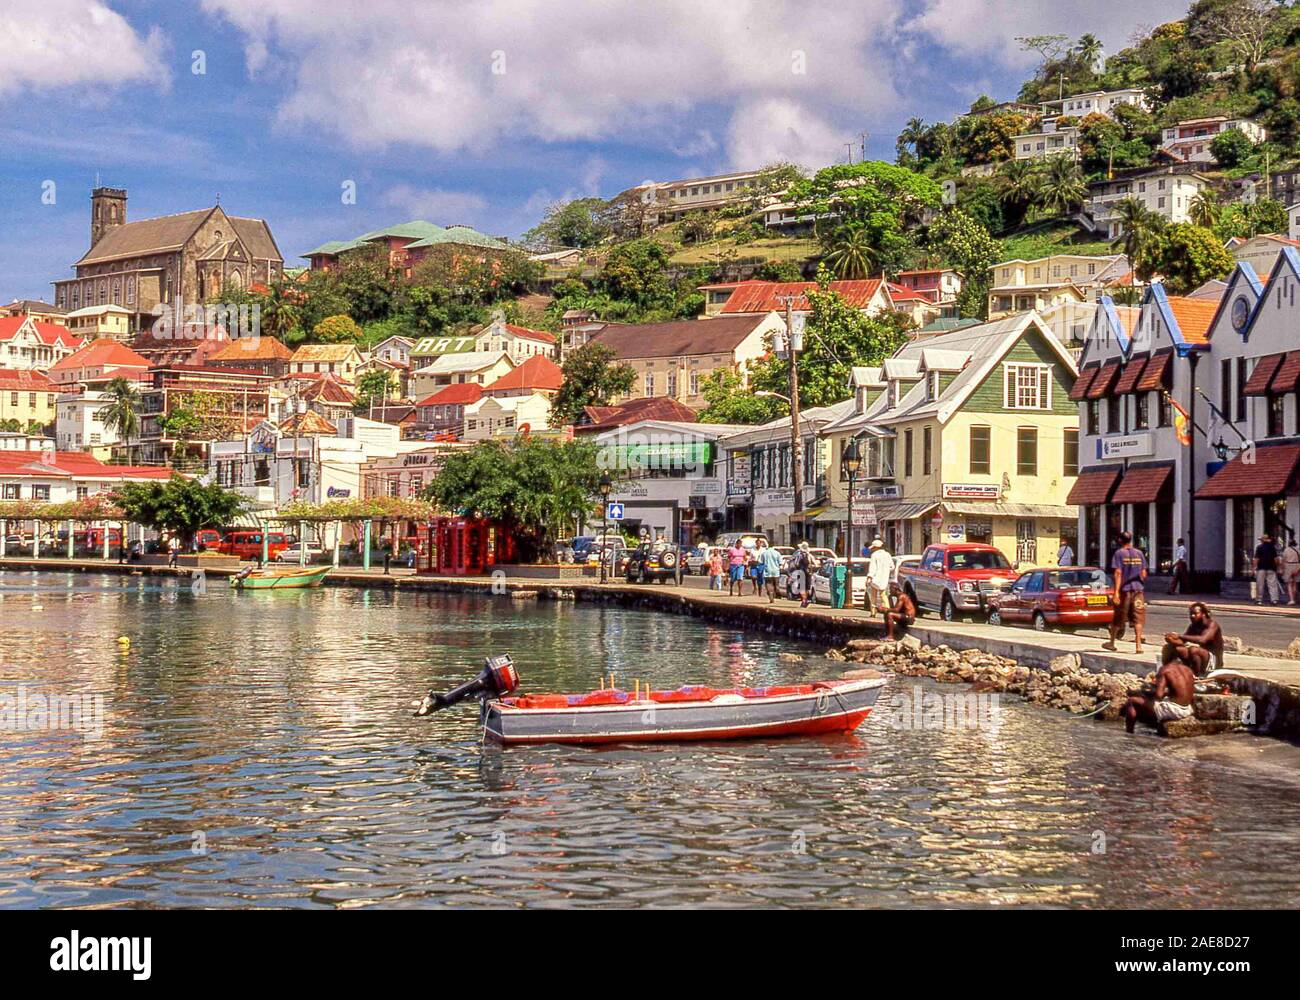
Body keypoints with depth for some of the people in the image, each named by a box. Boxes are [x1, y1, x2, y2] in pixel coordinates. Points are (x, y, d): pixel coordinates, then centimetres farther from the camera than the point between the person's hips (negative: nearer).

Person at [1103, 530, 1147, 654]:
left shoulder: (1119, 553, -6)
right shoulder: (1139, 553, 7)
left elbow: (1118, 573, -13)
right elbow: (1144, 574, 9)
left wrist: (1116, 592, -15)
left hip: (1124, 589, -3)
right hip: (1138, 588, 3)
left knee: (1118, 618, 10)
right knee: (1138, 618, 0)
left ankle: (1112, 642, 23)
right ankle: (1138, 644, -9)